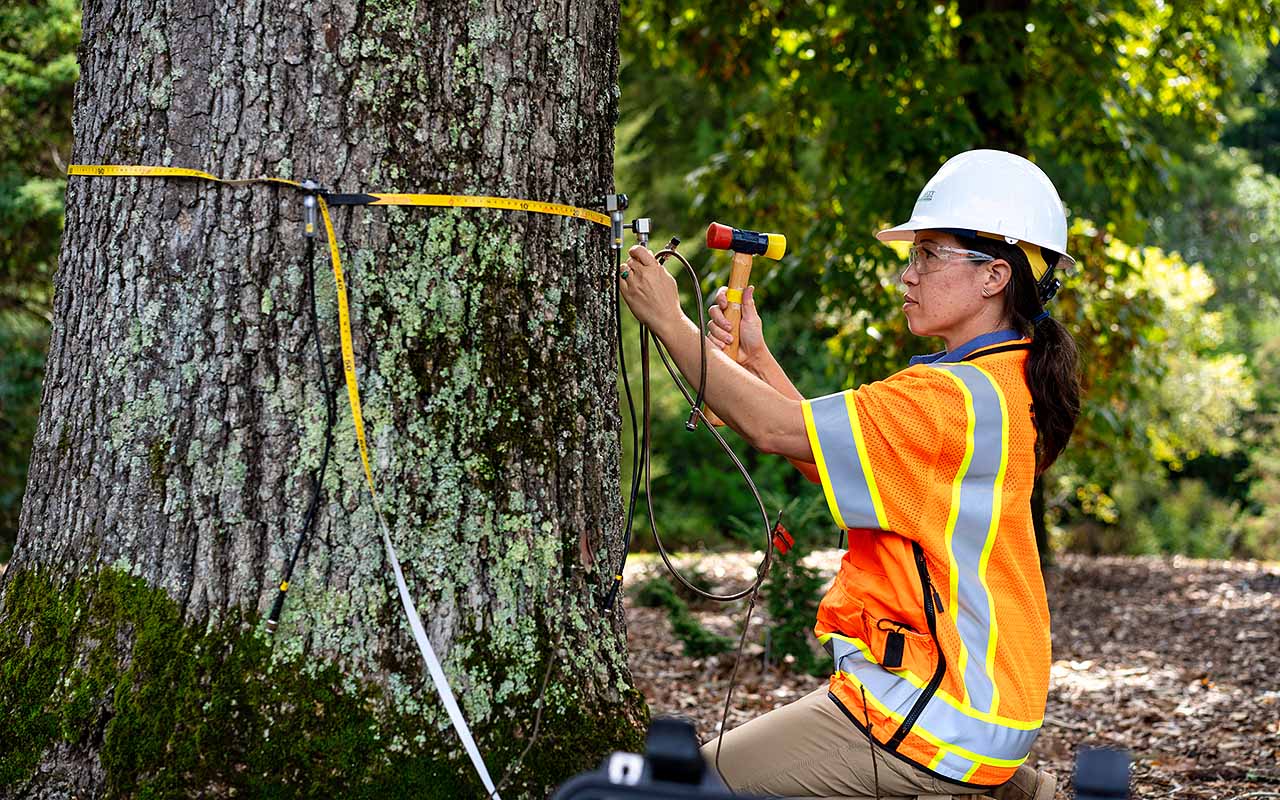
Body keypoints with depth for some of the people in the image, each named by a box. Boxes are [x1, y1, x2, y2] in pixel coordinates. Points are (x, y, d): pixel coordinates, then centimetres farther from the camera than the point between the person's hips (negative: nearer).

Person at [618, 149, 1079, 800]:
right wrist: (754, 355, 6)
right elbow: (823, 450, 15)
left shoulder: (957, 397, -21)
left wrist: (671, 322, -13)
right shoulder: (1007, 382, 11)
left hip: (936, 710, -10)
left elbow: (776, 428, -23)